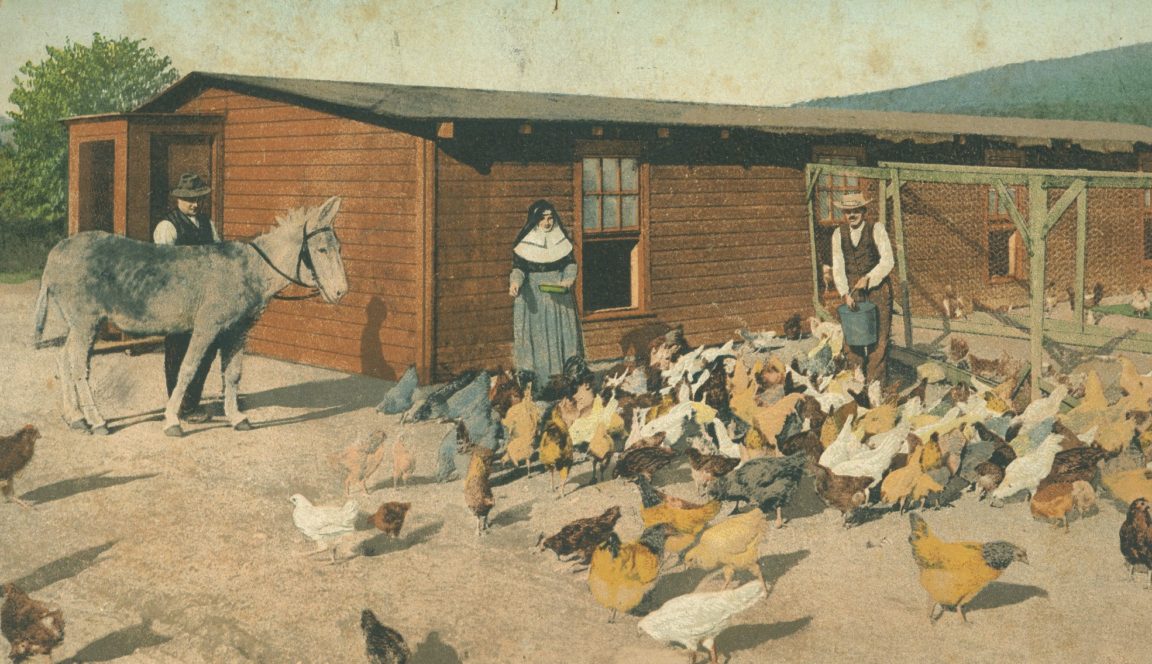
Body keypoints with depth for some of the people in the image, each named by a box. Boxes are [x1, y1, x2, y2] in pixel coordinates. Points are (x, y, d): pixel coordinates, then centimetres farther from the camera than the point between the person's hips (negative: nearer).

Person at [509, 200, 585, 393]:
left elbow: (571, 262, 10)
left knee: (564, 332, -1)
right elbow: (518, 267, -5)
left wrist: (568, 279, -9)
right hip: (533, 297, -2)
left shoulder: (562, 238, 5)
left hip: (559, 294, 3)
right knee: (537, 337, -5)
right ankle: (539, 385, -4)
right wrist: (515, 282, -25)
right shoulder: (525, 242, -3)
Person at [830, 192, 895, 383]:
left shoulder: (876, 229, -2)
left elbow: (887, 261, -5)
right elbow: (837, 267, 5)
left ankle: (876, 383, -1)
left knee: (878, 339, -5)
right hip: (852, 291, 3)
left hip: (877, 289, -3)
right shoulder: (838, 234, 7)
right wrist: (845, 293, -7)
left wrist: (868, 278, -15)